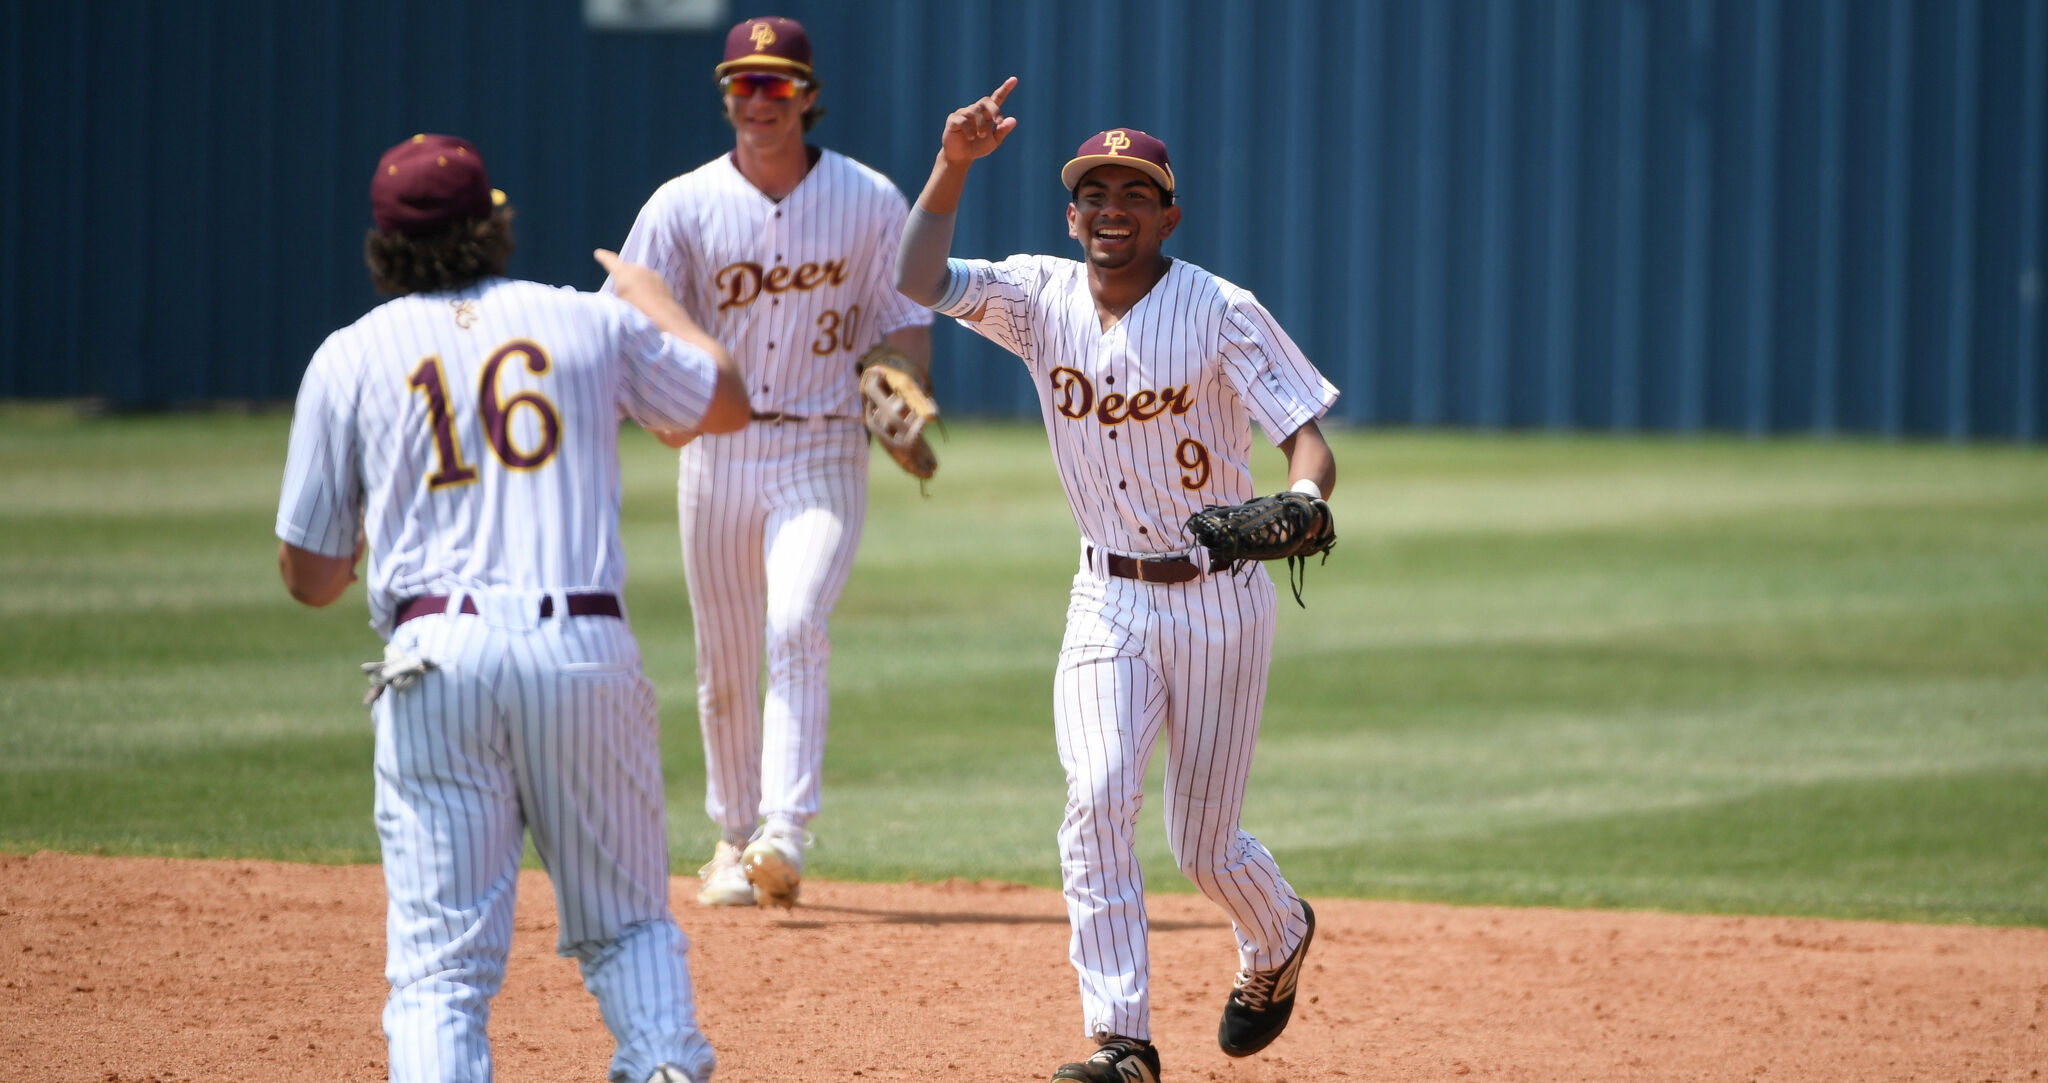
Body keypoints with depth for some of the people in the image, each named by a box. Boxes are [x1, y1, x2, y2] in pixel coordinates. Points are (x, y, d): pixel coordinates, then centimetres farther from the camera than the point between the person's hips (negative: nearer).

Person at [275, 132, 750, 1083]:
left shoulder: (349, 359, 9)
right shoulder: (588, 323, 12)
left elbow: (311, 577, 12)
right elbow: (726, 401, 31)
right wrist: (654, 301, 48)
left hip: (436, 658, -1)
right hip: (584, 648, 1)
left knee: (440, 963, -1)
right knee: (626, 925, 15)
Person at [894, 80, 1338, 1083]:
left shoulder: (1222, 313, -14)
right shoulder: (1042, 297, -3)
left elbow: (1308, 435, -18)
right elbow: (919, 278, -16)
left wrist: (1302, 499, -40)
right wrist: (953, 164, -28)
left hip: (1220, 597, -3)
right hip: (1109, 597, 3)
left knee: (1204, 845, 4)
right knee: (1098, 801, -17)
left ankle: (1278, 938, 39)